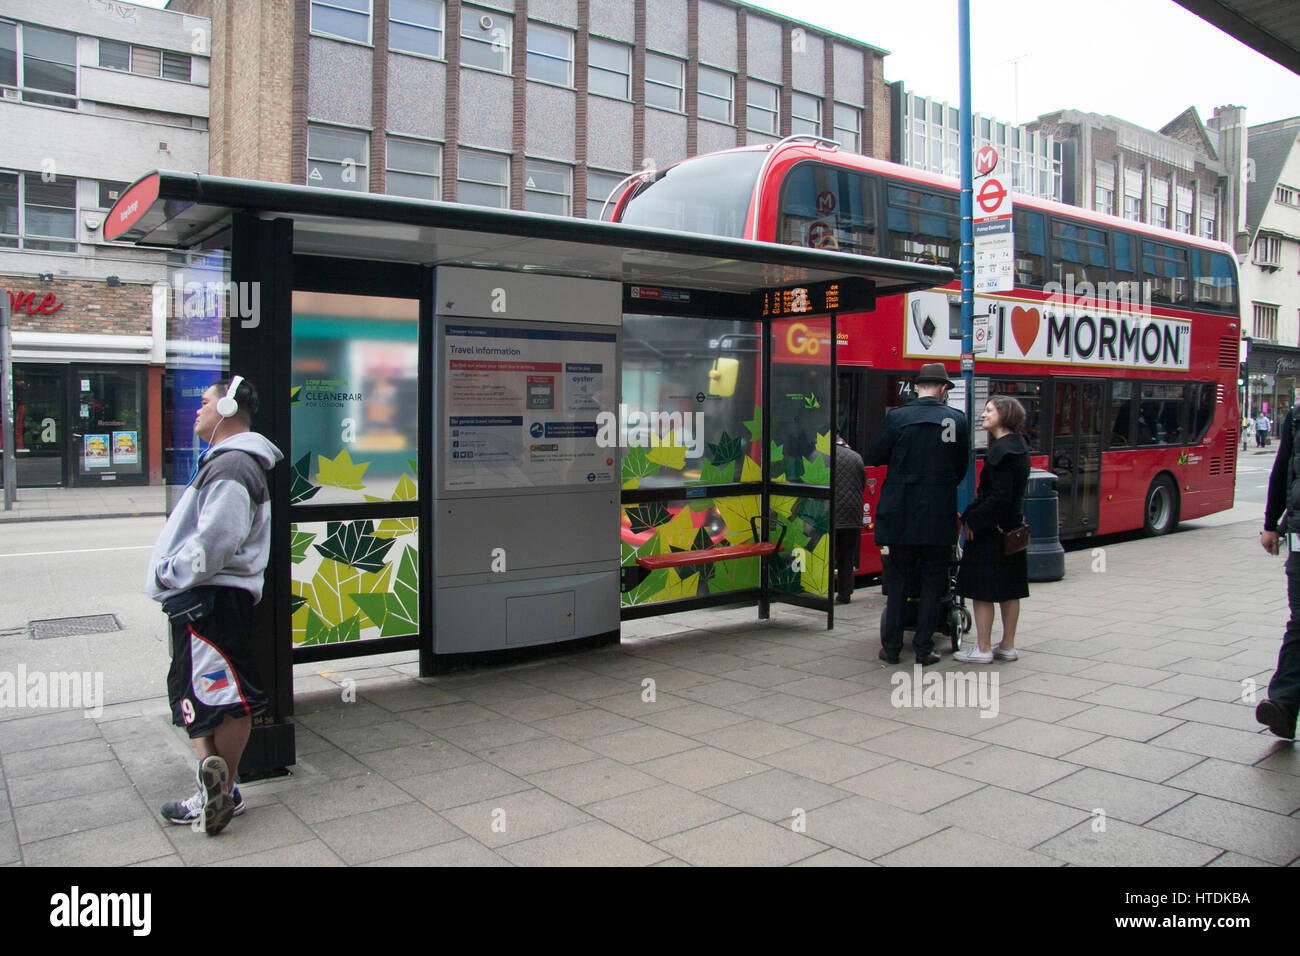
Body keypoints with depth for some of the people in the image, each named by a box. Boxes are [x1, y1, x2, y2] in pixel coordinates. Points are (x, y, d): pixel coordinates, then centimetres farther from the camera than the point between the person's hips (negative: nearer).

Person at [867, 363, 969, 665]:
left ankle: (891, 647, 15)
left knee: (897, 583, 10)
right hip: (939, 515, 1)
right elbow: (962, 466, 7)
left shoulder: (897, 417, -8)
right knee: (932, 585, 11)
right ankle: (924, 648, 14)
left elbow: (873, 457, -3)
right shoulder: (956, 420, -2)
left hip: (900, 514, 0)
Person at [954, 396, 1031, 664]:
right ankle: (1008, 646, 22)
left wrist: (973, 520, -17)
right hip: (1012, 527, 10)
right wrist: (973, 513, 11)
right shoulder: (1018, 445, 10)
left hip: (991, 531, -10)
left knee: (981, 590, -1)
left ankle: (983, 649, 5)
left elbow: (1000, 496, -24)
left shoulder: (1001, 450, -18)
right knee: (1009, 590, 14)